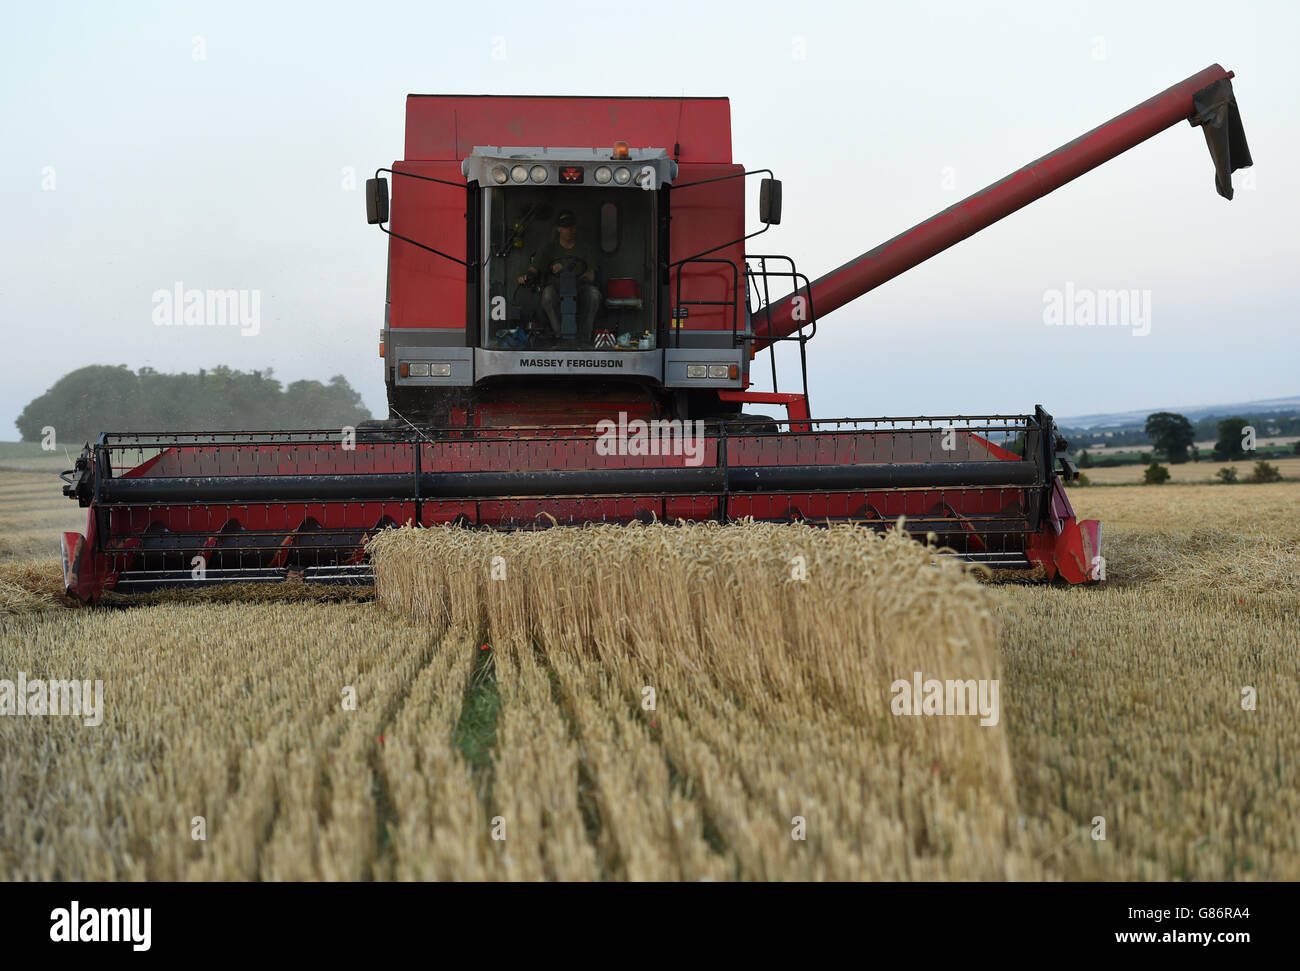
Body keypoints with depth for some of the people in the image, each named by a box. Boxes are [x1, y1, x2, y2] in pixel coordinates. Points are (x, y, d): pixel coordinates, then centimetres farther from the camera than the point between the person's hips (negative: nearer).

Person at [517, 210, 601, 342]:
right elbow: (534, 269, 5)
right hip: (556, 287, 0)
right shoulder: (549, 248, 15)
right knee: (548, 292, -36)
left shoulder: (584, 249, 15)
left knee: (593, 292, -34)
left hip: (579, 288, 0)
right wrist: (527, 277, -22)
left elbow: (591, 276, 4)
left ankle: (584, 338, -31)